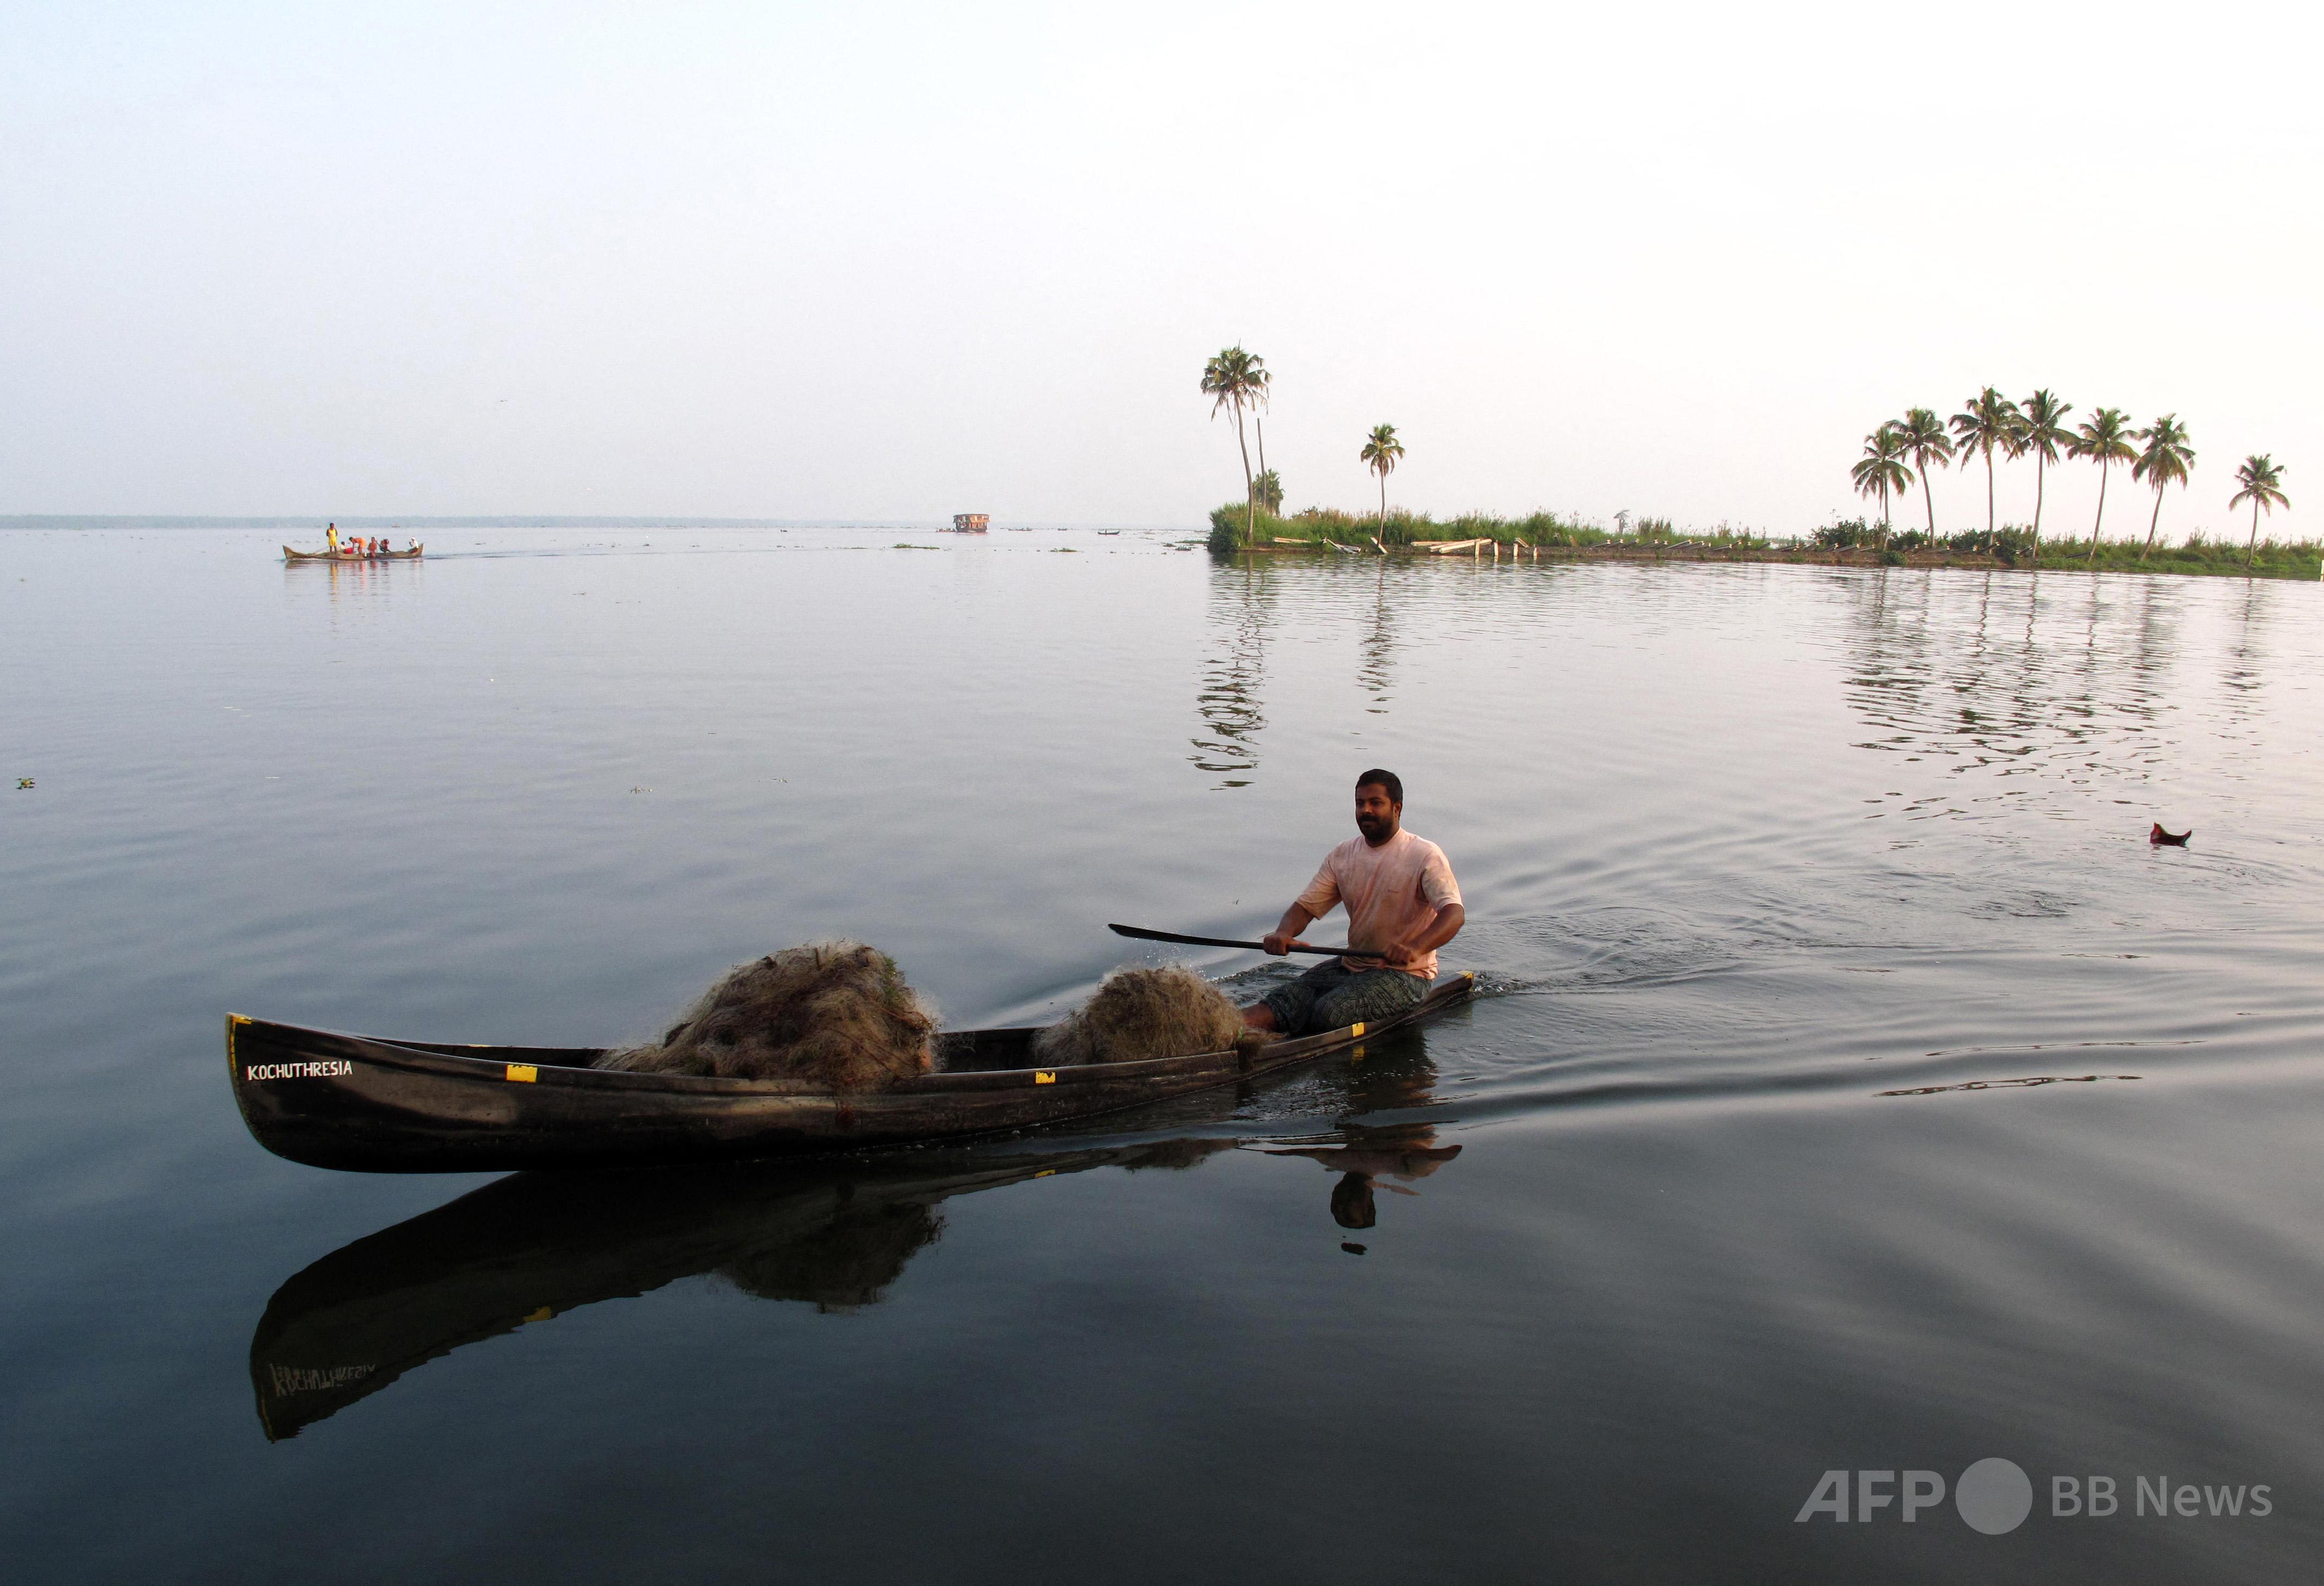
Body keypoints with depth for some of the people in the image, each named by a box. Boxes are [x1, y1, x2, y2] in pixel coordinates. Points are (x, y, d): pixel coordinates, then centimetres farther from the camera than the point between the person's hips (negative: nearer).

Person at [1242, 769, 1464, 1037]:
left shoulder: (1425, 856, -10)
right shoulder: (1342, 856, 7)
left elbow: (1454, 914, -23)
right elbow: (1306, 906, 6)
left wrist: (1415, 948, -43)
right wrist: (1283, 933, -18)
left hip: (1404, 976, -4)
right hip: (1351, 965, 4)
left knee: (1330, 1013, -30)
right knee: (1284, 1002, -21)